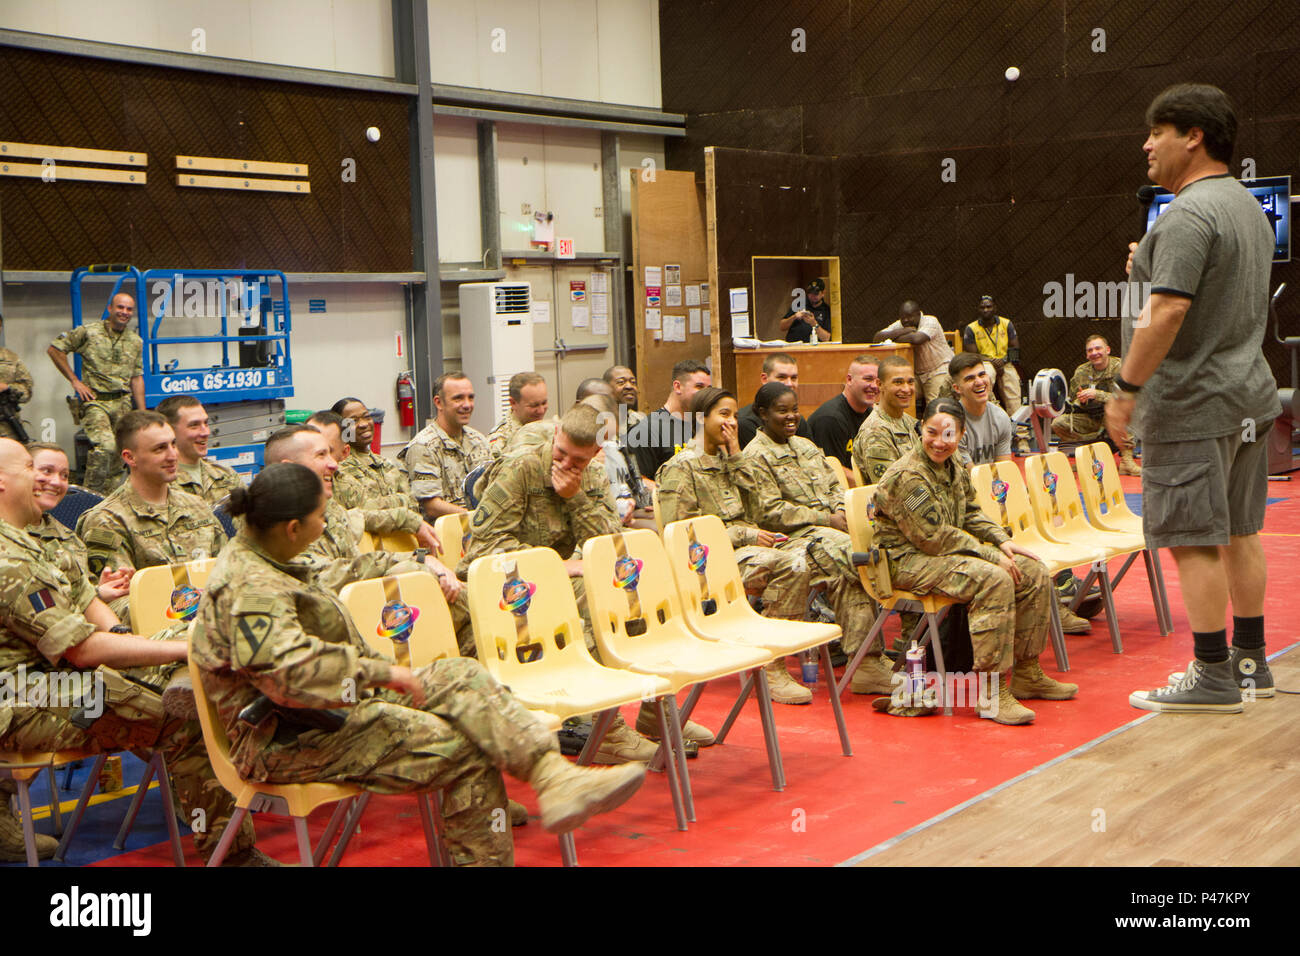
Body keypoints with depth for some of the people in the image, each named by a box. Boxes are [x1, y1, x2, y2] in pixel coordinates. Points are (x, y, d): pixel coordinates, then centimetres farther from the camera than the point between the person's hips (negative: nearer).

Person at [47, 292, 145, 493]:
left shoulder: (136, 342, 13)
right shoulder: (88, 332, -2)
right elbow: (54, 349, 2)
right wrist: (75, 381, -2)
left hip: (123, 403, 5)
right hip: (95, 401, -5)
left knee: (119, 455, 4)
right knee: (105, 446, -25)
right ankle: (90, 495, -14)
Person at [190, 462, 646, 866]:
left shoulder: (261, 563, 16)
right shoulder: (249, 588, -21)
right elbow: (287, 668, -37)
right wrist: (381, 671, -26)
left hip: (330, 710, 11)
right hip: (288, 742, -11)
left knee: (461, 676, -6)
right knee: (464, 749, -19)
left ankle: (553, 776, -22)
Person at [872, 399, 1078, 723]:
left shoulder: (954, 470, 10)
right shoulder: (906, 476, -19)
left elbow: (971, 516, 20)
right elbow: (934, 537, -22)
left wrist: (1002, 541, 1)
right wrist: (991, 555, -20)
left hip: (947, 551, 10)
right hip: (909, 560, -10)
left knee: (1034, 572, -1)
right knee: (994, 579, -32)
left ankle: (1026, 674, 8)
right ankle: (994, 694, -29)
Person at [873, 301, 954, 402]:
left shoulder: (930, 321, -13)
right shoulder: (900, 325, 3)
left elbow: (917, 339, -34)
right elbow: (877, 338, -10)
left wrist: (895, 338, -17)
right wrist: (902, 331, -21)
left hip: (941, 370, -6)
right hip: (918, 374, 6)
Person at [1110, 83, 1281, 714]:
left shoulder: (1188, 215, -17)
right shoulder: (1248, 205, 16)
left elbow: (1169, 311, -25)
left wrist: (1126, 389, -19)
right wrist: (1151, 269, 15)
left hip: (1193, 406, -10)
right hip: (1249, 395, 10)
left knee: (1194, 541, -5)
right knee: (1239, 532, 16)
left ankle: (1213, 679, -1)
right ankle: (1250, 662, 24)